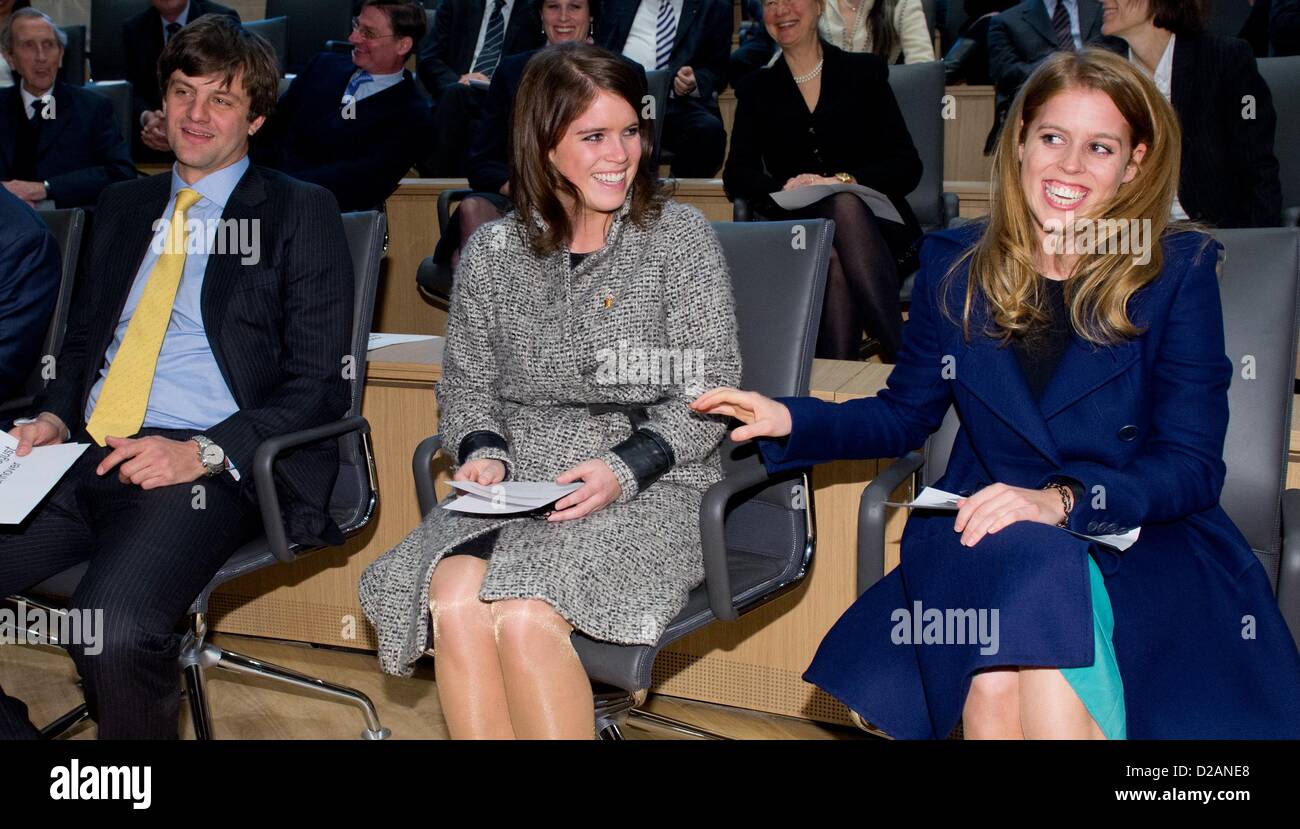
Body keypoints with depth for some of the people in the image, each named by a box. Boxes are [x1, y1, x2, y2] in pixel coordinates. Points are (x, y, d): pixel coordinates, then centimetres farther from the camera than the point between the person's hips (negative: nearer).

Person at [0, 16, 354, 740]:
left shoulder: (302, 213, 5)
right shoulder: (124, 205, 23)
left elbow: (319, 382, -2)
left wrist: (204, 453, -15)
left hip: (207, 470, -5)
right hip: (86, 459, 6)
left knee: (116, 627, -32)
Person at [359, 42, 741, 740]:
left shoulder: (679, 236, 2)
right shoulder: (491, 252, 10)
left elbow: (707, 393, -1)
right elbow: (467, 387, 16)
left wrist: (624, 468, -15)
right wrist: (481, 451, -6)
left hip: (647, 491, -3)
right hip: (517, 486, 3)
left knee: (525, 616, -29)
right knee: (455, 602, -28)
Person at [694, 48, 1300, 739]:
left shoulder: (1179, 271, -1)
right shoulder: (954, 264, 8)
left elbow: (1192, 467, -5)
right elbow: (905, 415, 19)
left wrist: (1062, 500, -22)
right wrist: (791, 421, 2)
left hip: (1147, 544, -2)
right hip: (983, 534, 2)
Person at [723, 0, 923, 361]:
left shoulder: (864, 72, 11)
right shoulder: (756, 90, 16)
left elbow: (908, 166, 1)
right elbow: (737, 175, 3)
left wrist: (840, 181, -17)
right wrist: (785, 189, -19)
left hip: (874, 226, 0)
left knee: (844, 206, -37)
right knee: (834, 261, -36)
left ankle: (905, 359, -37)